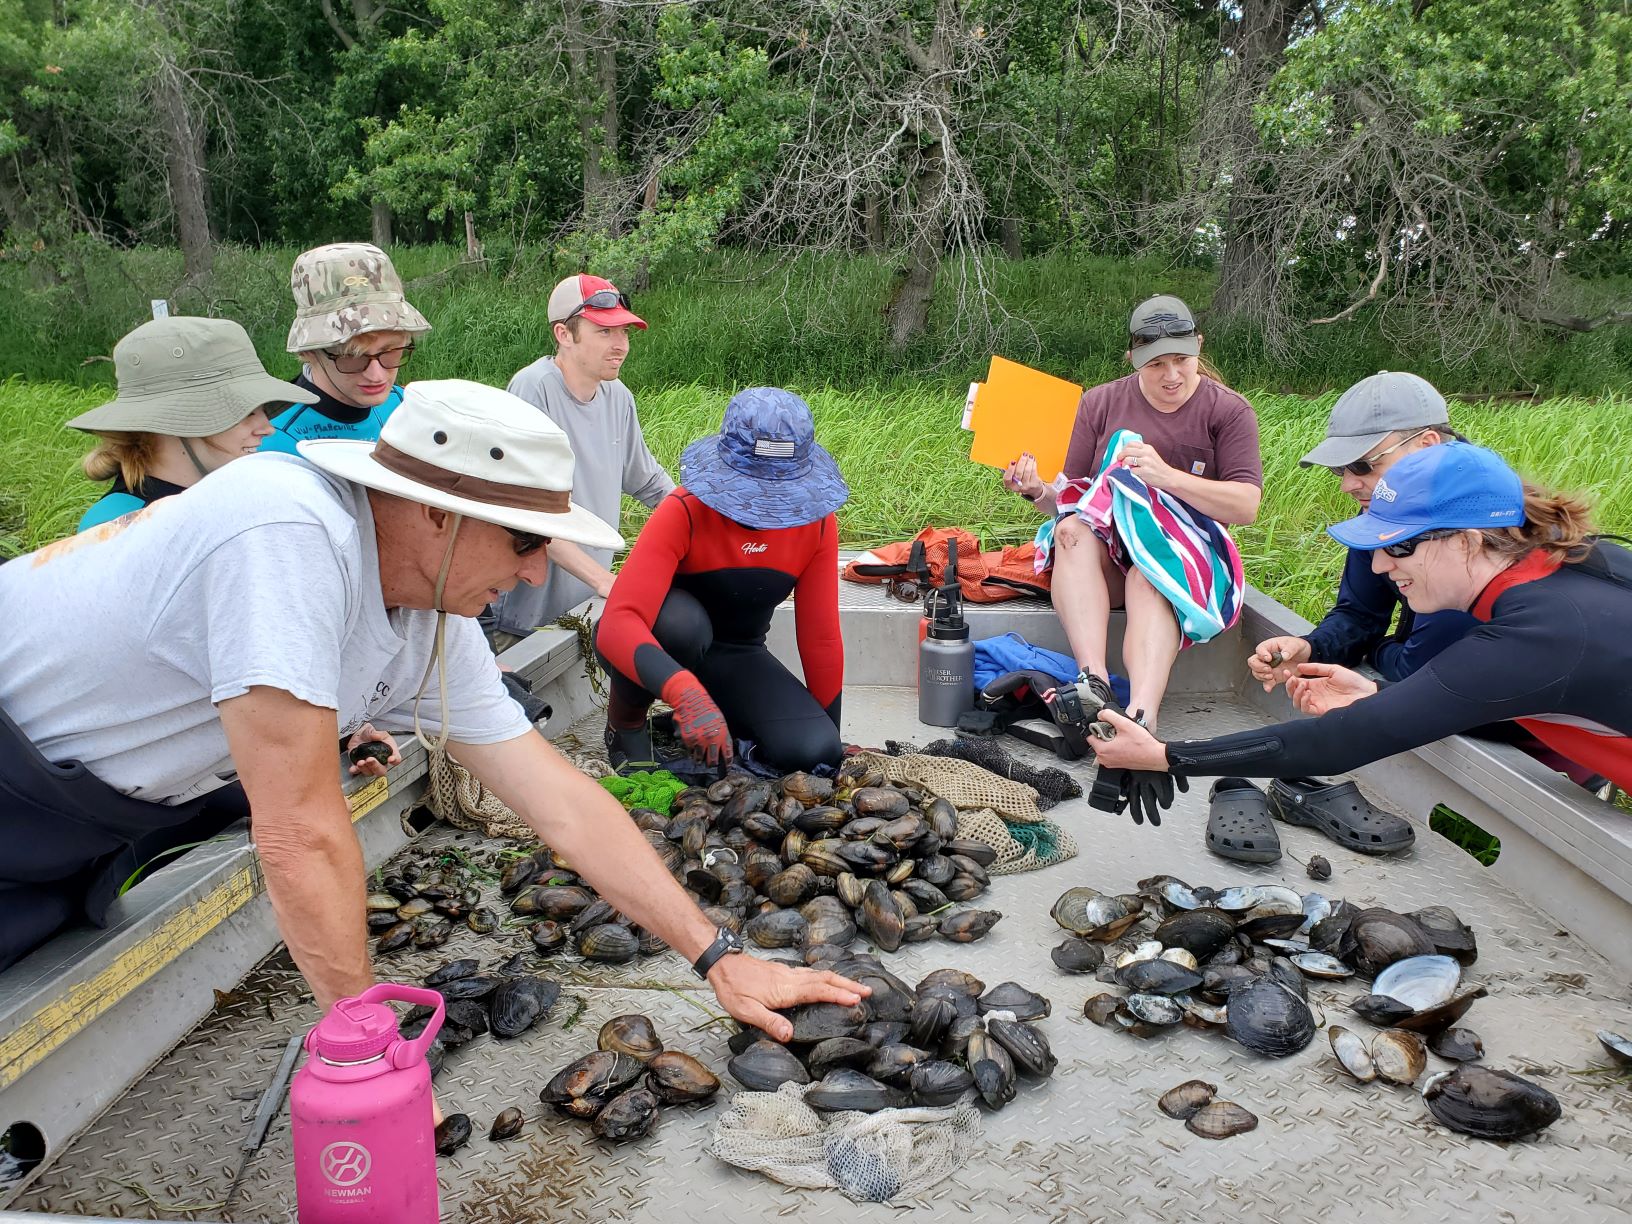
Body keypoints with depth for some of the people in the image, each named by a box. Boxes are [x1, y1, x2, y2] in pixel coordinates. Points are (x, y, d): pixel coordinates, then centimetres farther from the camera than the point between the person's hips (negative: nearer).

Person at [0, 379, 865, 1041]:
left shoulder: (438, 626, -10)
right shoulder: (292, 535, -36)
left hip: (90, 820, 7)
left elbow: (561, 802, -7)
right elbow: (301, 833, -33)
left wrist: (719, 959, -8)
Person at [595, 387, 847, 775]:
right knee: (680, 621, -40)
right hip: (663, 647, -3)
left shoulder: (818, 522, -15)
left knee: (812, 752, -22)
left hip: (736, 656, 3)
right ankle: (625, 722, -9)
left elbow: (821, 637, -7)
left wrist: (830, 739, -2)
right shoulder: (684, 513, -29)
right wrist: (685, 692, -59)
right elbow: (618, 622, -42)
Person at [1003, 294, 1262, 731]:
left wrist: (1167, 477, -22)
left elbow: (1246, 506, -10)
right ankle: (1094, 680, -46)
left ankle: (1142, 715, -57)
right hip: (1103, 557, 2)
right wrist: (1038, 492, -17)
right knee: (1071, 530, -31)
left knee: (1150, 579, -36)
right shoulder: (1100, 403, 8)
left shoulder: (1228, 411, 2)